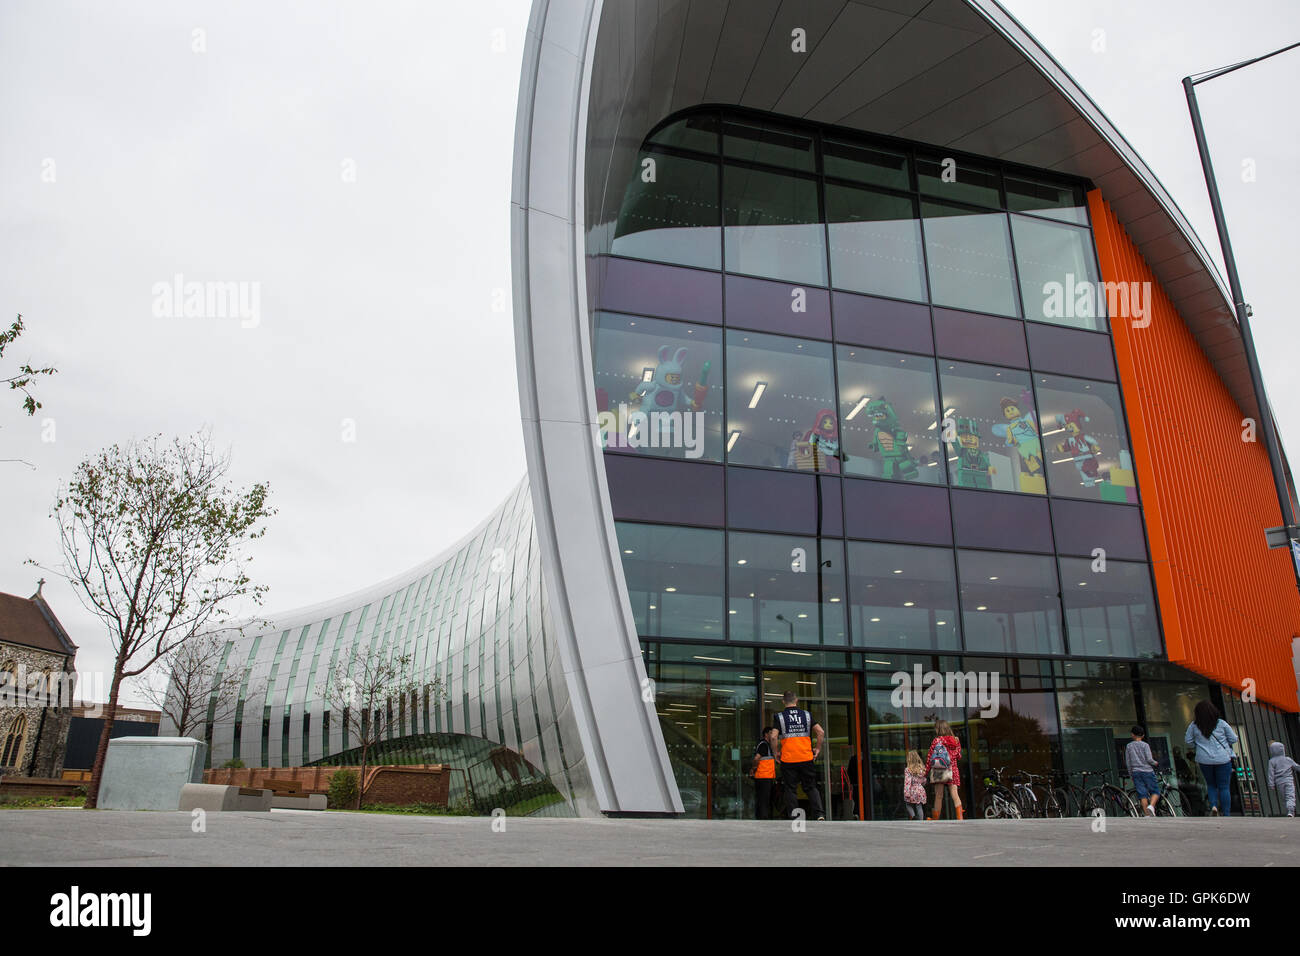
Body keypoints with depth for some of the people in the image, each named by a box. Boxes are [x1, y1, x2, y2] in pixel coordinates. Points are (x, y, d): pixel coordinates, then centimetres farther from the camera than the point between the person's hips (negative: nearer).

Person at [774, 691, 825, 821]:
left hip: (788, 759, -2)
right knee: (811, 787, 11)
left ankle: (792, 817, 4)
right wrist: (817, 748, 10)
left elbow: (774, 737, -11)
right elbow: (821, 732, 0)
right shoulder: (807, 715, 6)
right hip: (806, 758, 2)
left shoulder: (779, 717, -1)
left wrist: (776, 752, 2)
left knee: (791, 789, 5)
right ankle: (820, 814, -1)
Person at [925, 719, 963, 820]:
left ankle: (935, 819, 10)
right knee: (954, 795, 0)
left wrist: (926, 771, 4)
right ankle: (960, 817, -13)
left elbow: (929, 756, -2)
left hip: (938, 771, -2)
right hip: (953, 771, 3)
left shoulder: (936, 740, -3)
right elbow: (959, 756, 13)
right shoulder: (956, 740, 6)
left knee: (939, 796, 3)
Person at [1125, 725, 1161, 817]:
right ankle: (1151, 806, -23)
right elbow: (1149, 759, -9)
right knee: (1155, 792, 3)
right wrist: (1155, 763, 13)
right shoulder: (1145, 745, 0)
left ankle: (1147, 815, -6)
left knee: (1143, 795, 1)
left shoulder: (1129, 746, 10)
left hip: (1135, 772, 3)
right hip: (1147, 771, -3)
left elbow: (1128, 762, 10)